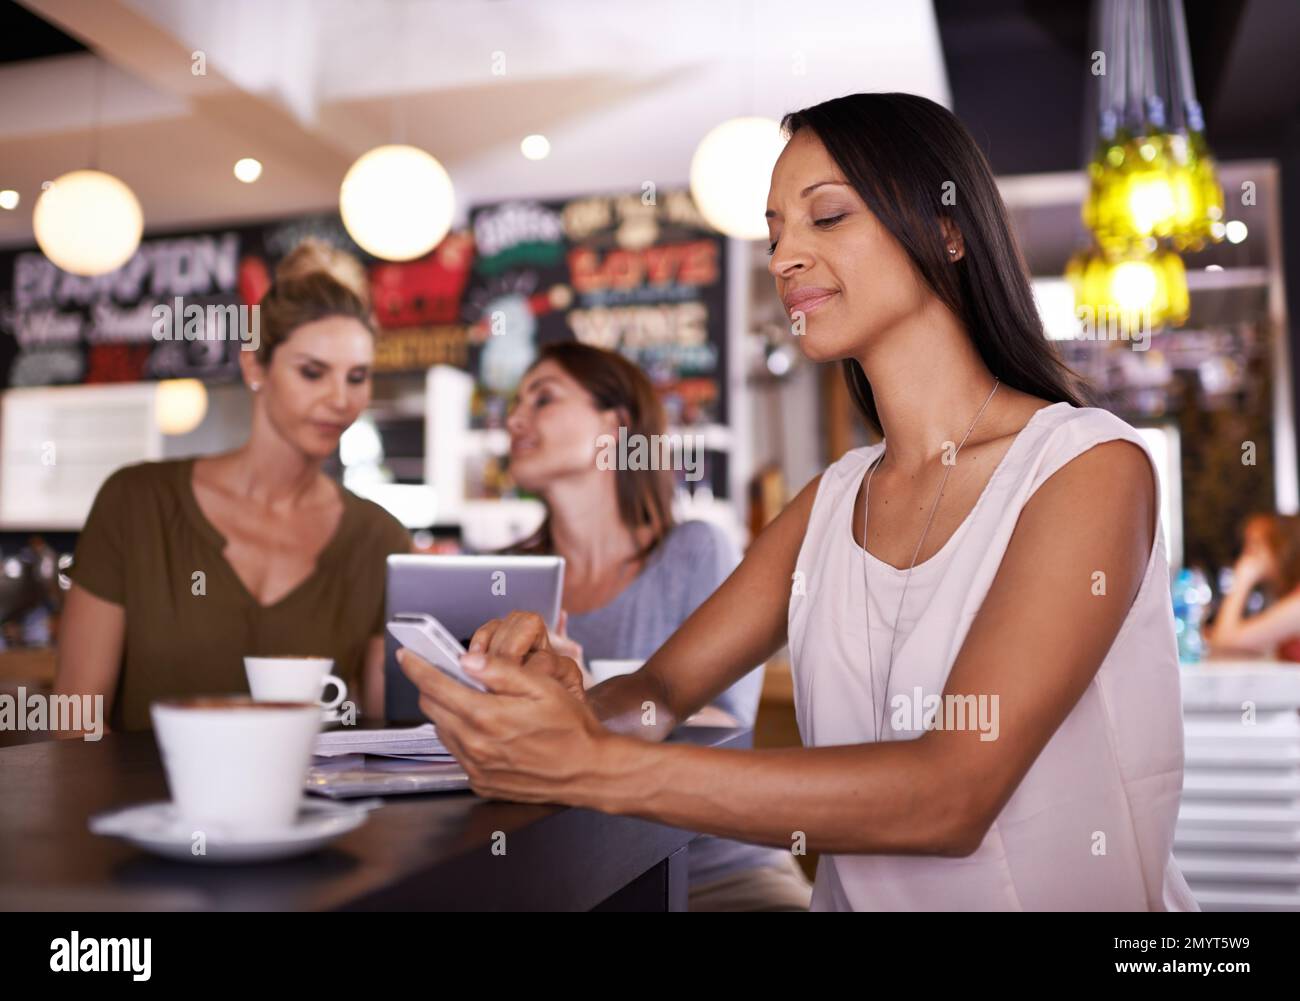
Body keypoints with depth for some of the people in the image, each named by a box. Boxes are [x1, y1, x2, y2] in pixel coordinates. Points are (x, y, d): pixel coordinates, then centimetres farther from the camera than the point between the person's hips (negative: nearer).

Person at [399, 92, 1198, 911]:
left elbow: (951, 795, -20)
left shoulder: (1092, 468, -11)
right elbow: (661, 689, 6)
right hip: (857, 894, 4)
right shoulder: (832, 502, 6)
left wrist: (597, 767, -25)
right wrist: (572, 703, -16)